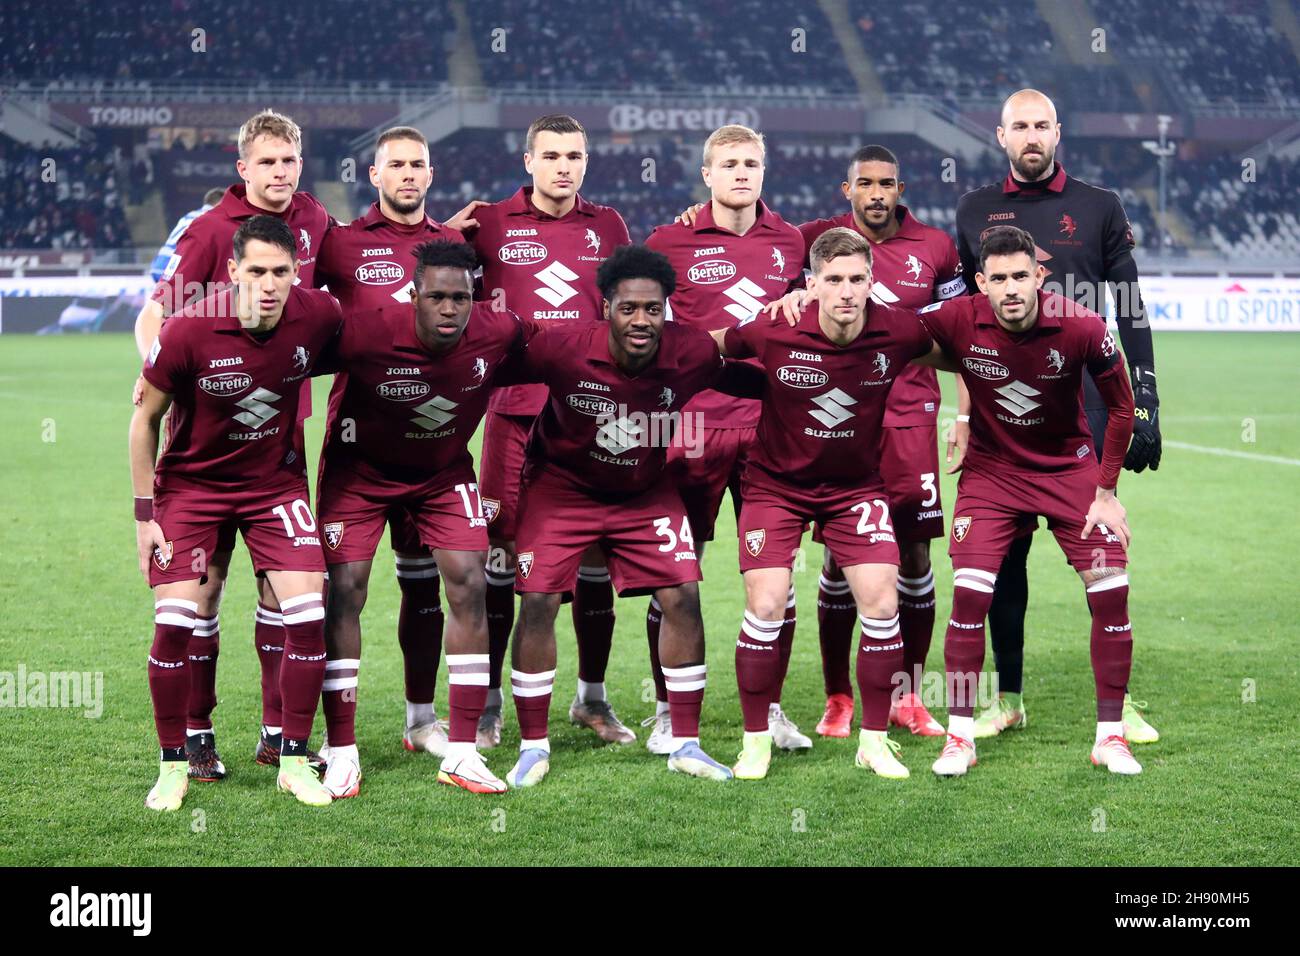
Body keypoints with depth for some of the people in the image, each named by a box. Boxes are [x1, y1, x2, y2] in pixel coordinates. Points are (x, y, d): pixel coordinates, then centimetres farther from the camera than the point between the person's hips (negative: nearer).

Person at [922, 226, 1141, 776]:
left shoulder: (1082, 328, -20)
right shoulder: (957, 321, -19)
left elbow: (1121, 408, -6)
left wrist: (1106, 491, -4)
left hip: (1070, 467, 0)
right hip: (991, 469, 0)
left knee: (1111, 592, -9)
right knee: (969, 592, -14)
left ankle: (1110, 736, 7)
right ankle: (959, 737, 1)